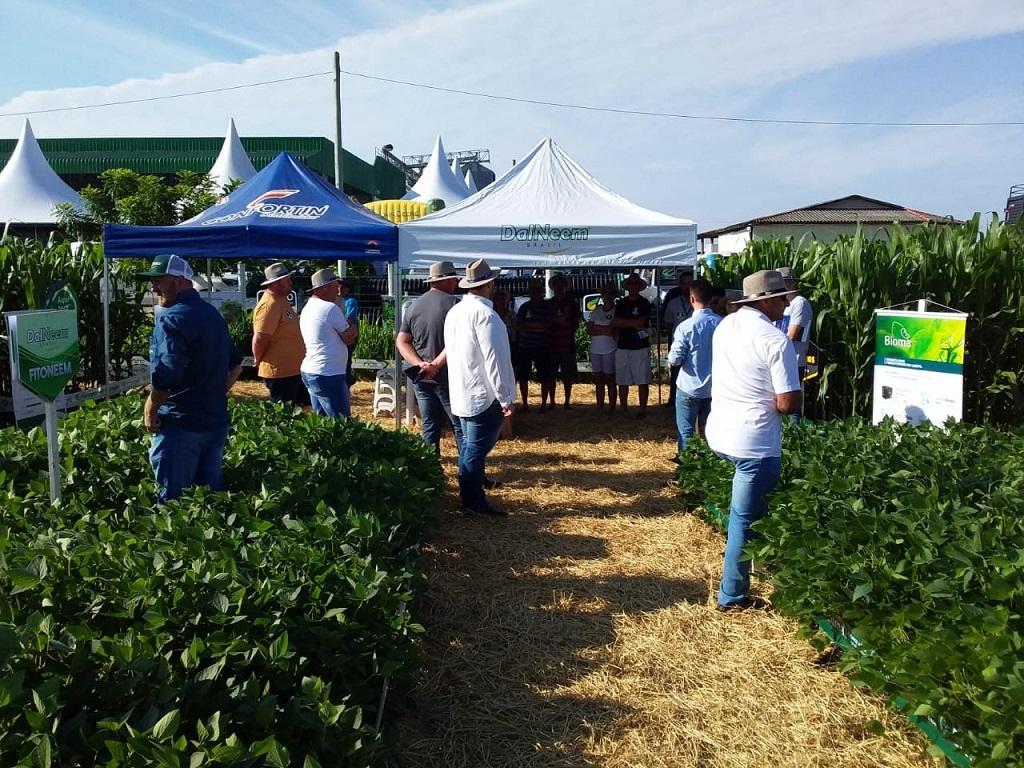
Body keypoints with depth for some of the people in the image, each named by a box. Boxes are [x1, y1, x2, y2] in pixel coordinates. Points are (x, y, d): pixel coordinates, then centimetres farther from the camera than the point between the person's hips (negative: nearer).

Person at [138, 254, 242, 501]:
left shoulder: (171, 318, -14)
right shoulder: (212, 314, 12)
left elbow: (166, 374, -26)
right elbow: (235, 364, 20)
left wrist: (150, 409, -13)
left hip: (180, 423, -8)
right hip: (216, 421, 8)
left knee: (174, 498, 1)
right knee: (212, 494, 14)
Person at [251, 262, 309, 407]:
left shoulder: (281, 300, 10)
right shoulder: (269, 304, -21)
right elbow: (259, 339, -23)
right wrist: (258, 361, -10)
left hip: (294, 370, 10)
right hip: (279, 372, -10)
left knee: (301, 407, 17)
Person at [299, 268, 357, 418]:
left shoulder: (308, 308, 13)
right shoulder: (330, 308, -15)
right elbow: (349, 338, -8)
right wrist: (352, 328, 10)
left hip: (309, 371, 10)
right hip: (328, 375, -10)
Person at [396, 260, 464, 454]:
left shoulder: (413, 306, 8)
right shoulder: (454, 303, -10)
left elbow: (401, 342, 5)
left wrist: (420, 364, -7)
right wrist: (436, 365, -18)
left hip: (420, 377, 6)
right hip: (447, 376, -5)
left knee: (429, 426, 11)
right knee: (461, 425, 1)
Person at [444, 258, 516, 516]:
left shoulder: (455, 311, 8)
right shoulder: (484, 314, -19)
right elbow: (493, 359, -20)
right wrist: (505, 398, -15)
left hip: (462, 394, 9)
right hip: (485, 396, -9)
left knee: (469, 446, 16)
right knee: (476, 449, -3)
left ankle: (470, 497, 26)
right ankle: (474, 502, 4)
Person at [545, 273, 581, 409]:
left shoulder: (572, 304, 6)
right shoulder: (548, 304, 9)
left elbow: (575, 325, 4)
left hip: (567, 345, -1)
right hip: (551, 345, 1)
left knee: (568, 377, 2)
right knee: (551, 376, 3)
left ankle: (567, 402, 11)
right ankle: (551, 402, 12)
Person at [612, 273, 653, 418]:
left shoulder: (644, 303, -2)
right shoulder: (621, 303, 11)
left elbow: (640, 322, -15)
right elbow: (614, 323, 1)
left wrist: (622, 322, -4)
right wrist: (633, 323, -9)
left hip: (640, 347, -4)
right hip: (623, 347, 4)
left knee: (643, 381, -1)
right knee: (622, 381, 7)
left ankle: (643, 409, 6)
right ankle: (623, 409, 16)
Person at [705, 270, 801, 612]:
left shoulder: (725, 326, 5)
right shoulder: (776, 340, -17)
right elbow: (788, 403, -17)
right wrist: (796, 397, 4)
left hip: (719, 433, 7)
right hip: (754, 442, -7)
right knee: (745, 518, 6)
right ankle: (732, 596, 18)